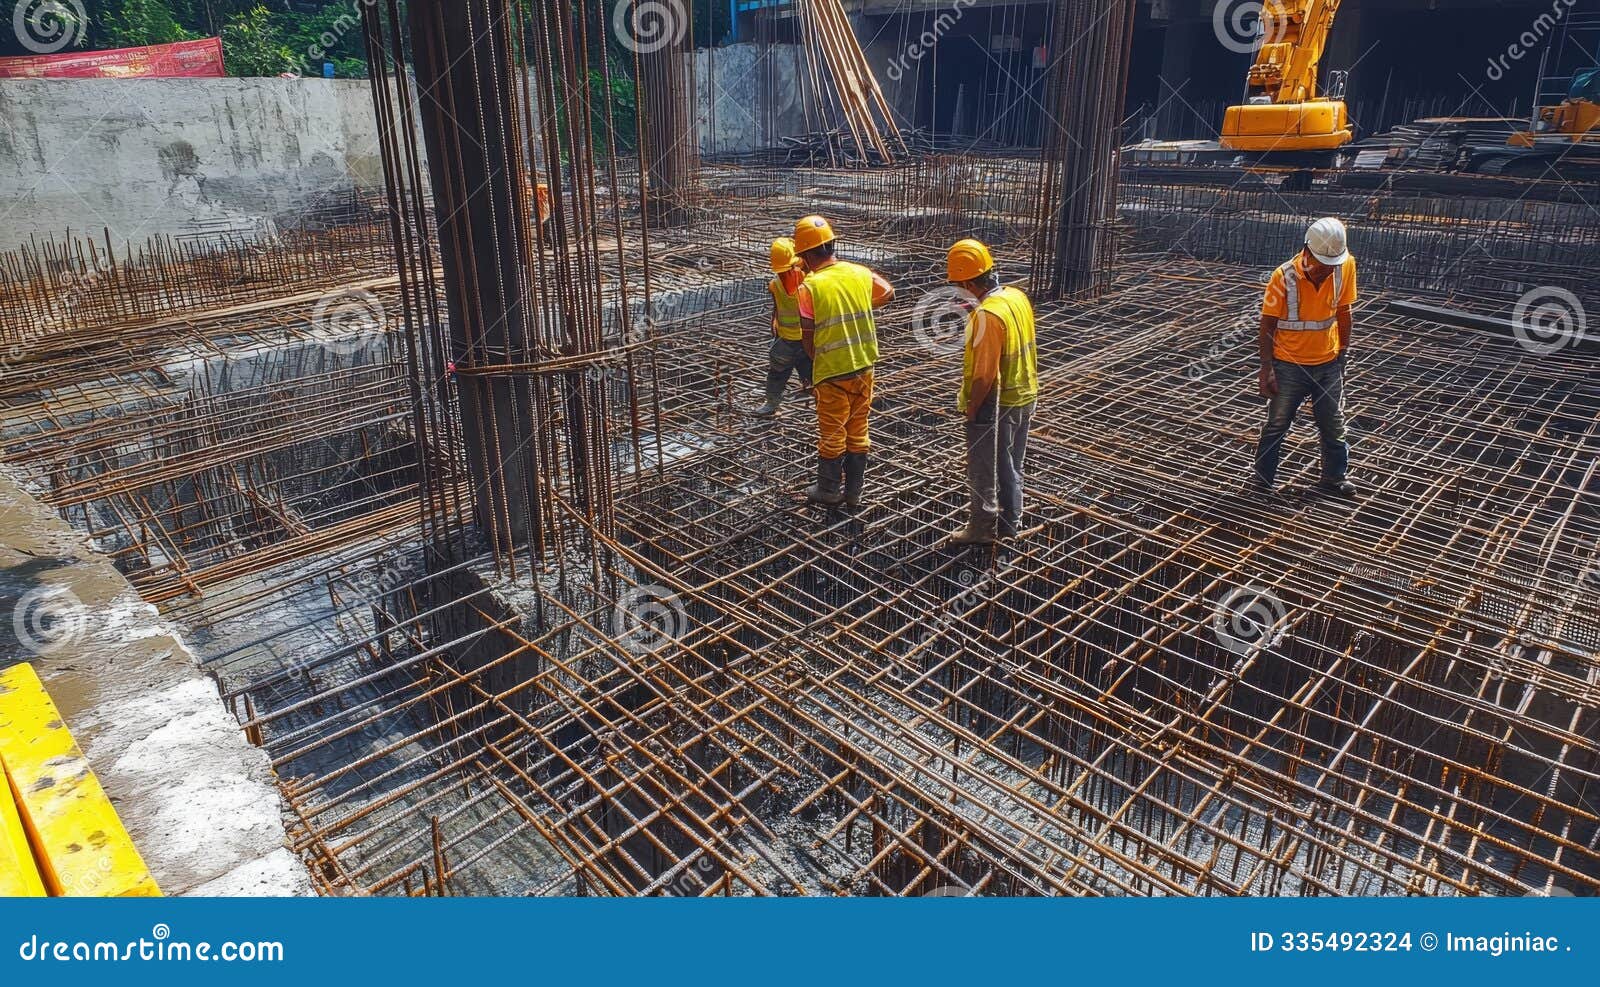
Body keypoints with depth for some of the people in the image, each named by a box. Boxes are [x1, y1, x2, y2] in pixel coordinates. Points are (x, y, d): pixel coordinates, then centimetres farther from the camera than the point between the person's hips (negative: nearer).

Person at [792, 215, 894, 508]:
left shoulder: (810, 286, -15)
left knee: (832, 434, 12)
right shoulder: (860, 273, -1)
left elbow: (808, 336, -10)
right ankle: (853, 491, 26)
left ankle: (829, 490, 27)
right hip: (864, 367, 4)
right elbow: (889, 293, 18)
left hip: (832, 373, -4)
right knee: (858, 431, 16)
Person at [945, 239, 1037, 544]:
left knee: (983, 471, 9)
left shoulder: (987, 315, -27)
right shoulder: (1018, 297, 0)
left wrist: (971, 408, -13)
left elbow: (985, 374, -26)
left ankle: (982, 528, 22)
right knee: (1011, 466, 21)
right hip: (1024, 398, 9)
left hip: (995, 405, -9)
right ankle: (1010, 522, 34)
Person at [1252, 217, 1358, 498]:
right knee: (1277, 423, 7)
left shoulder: (1346, 267, -9)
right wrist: (1266, 368, -15)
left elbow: (1343, 311, 4)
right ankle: (1264, 477, 20)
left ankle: (1334, 477, 31)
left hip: (1328, 362, 4)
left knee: (1334, 424, 14)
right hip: (1289, 364, -4)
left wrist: (1343, 349, 8)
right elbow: (1267, 324, -13)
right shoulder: (1284, 276, -20)